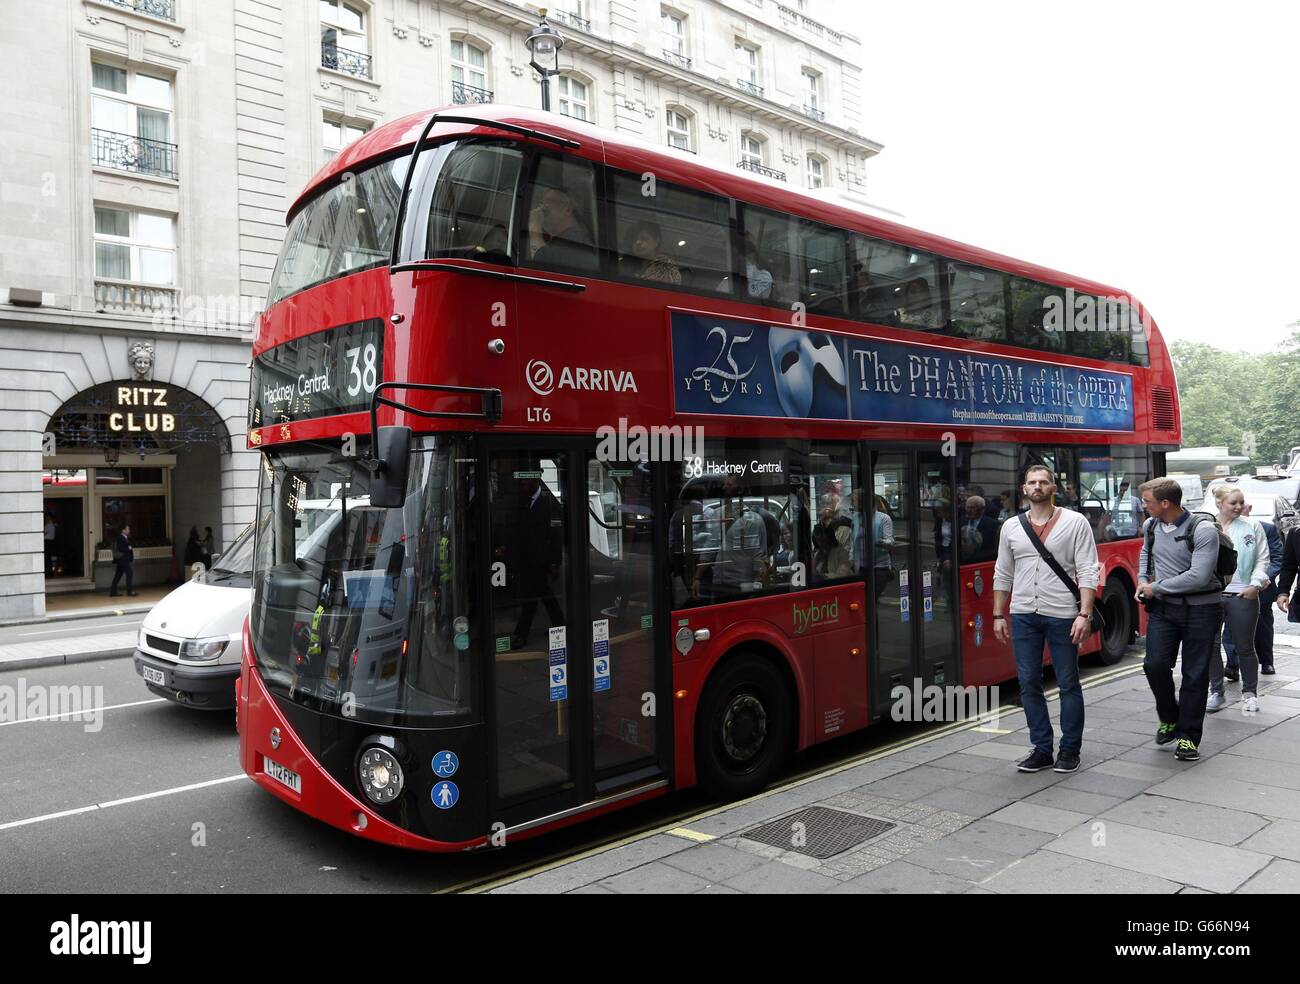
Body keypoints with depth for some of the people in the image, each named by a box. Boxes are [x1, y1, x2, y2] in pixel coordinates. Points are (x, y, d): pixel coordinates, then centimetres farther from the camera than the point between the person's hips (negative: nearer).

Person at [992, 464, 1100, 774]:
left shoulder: (1075, 522, -2)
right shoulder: (1011, 527, 8)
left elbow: (1088, 572, -6)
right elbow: (1002, 575, 13)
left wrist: (1084, 614, -15)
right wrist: (998, 615, 8)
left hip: (1062, 615, -3)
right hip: (1023, 616, 3)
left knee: (1068, 684, 6)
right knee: (1029, 684, 7)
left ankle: (1070, 750, 19)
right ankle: (1042, 750, 18)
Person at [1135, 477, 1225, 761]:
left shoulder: (1203, 529, -17)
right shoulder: (1150, 526, 3)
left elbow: (1198, 577, -24)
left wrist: (1155, 587, -16)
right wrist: (1142, 580, 8)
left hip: (1200, 609, -5)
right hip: (1163, 607, 5)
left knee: (1195, 675, 3)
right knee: (1155, 664, -6)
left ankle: (1188, 736, 14)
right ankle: (1169, 718, 19)